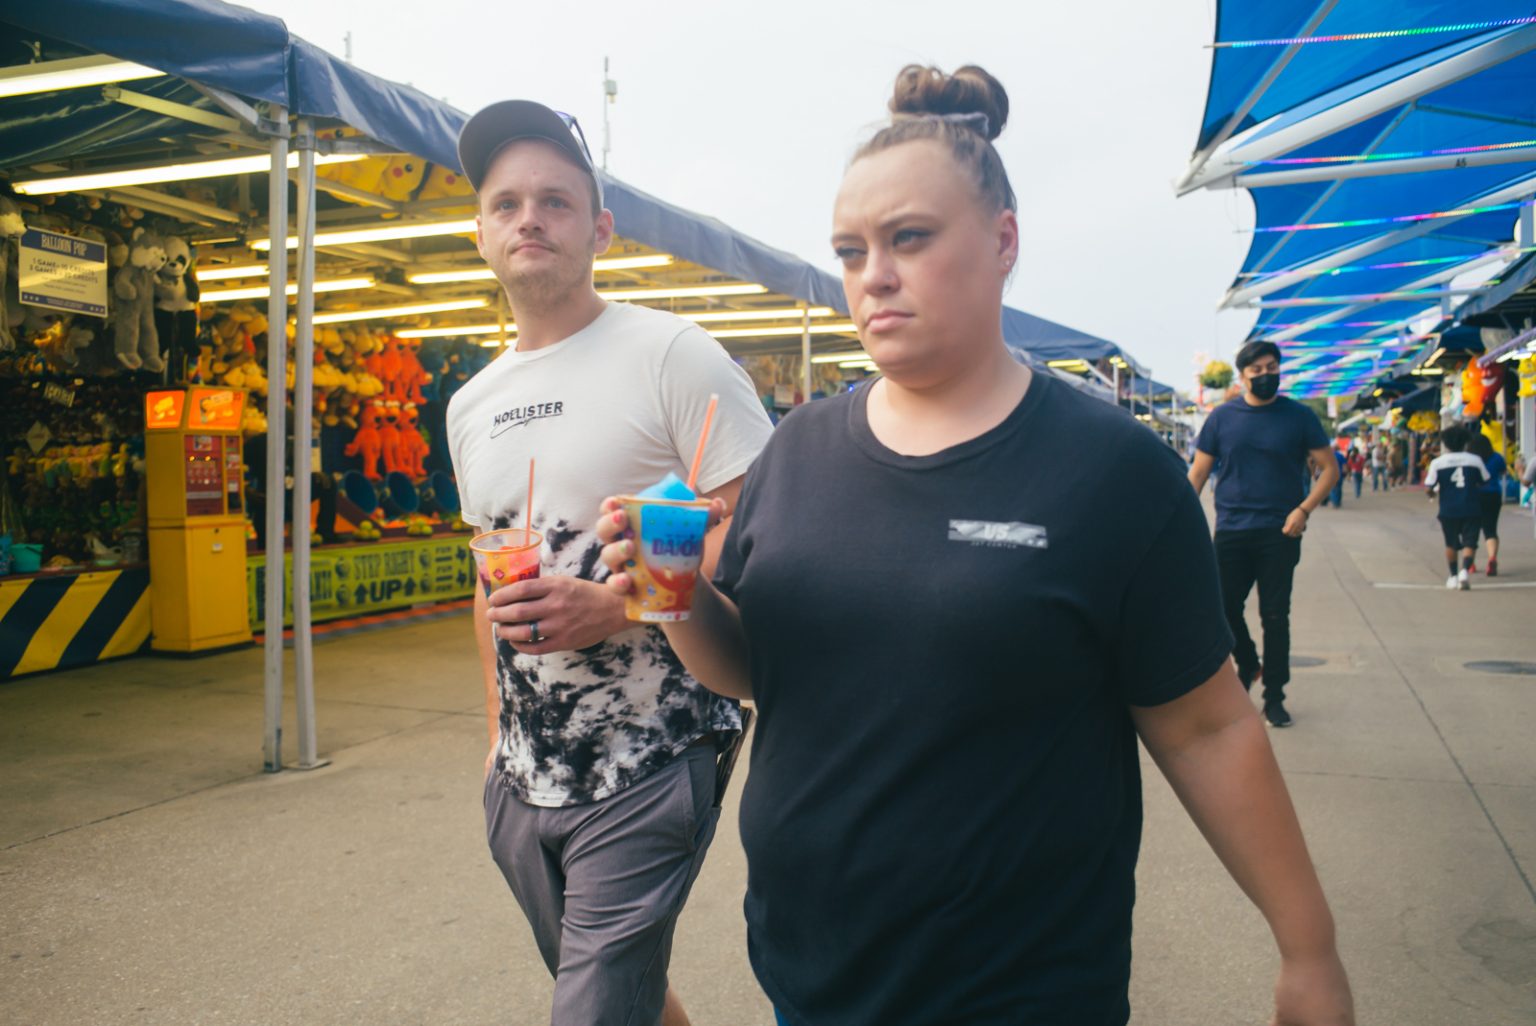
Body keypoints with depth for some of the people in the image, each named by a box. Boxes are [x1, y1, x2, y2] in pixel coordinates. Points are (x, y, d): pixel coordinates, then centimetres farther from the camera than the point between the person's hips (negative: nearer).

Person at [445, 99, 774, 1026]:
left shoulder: (672, 355, -10)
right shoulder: (470, 406, 12)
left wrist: (619, 607, -24)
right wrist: (500, 726, 18)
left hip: (648, 770, -6)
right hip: (522, 779, 7)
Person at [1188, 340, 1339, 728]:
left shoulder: (1299, 416, 2)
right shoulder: (1222, 417, 5)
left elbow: (1329, 469, 4)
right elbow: (1198, 471, 6)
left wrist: (1304, 510, -11)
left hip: (1280, 532, -2)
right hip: (1230, 531, 2)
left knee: (1275, 615, 2)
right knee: (1224, 607, 5)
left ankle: (1274, 696, 14)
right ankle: (1248, 665, 33)